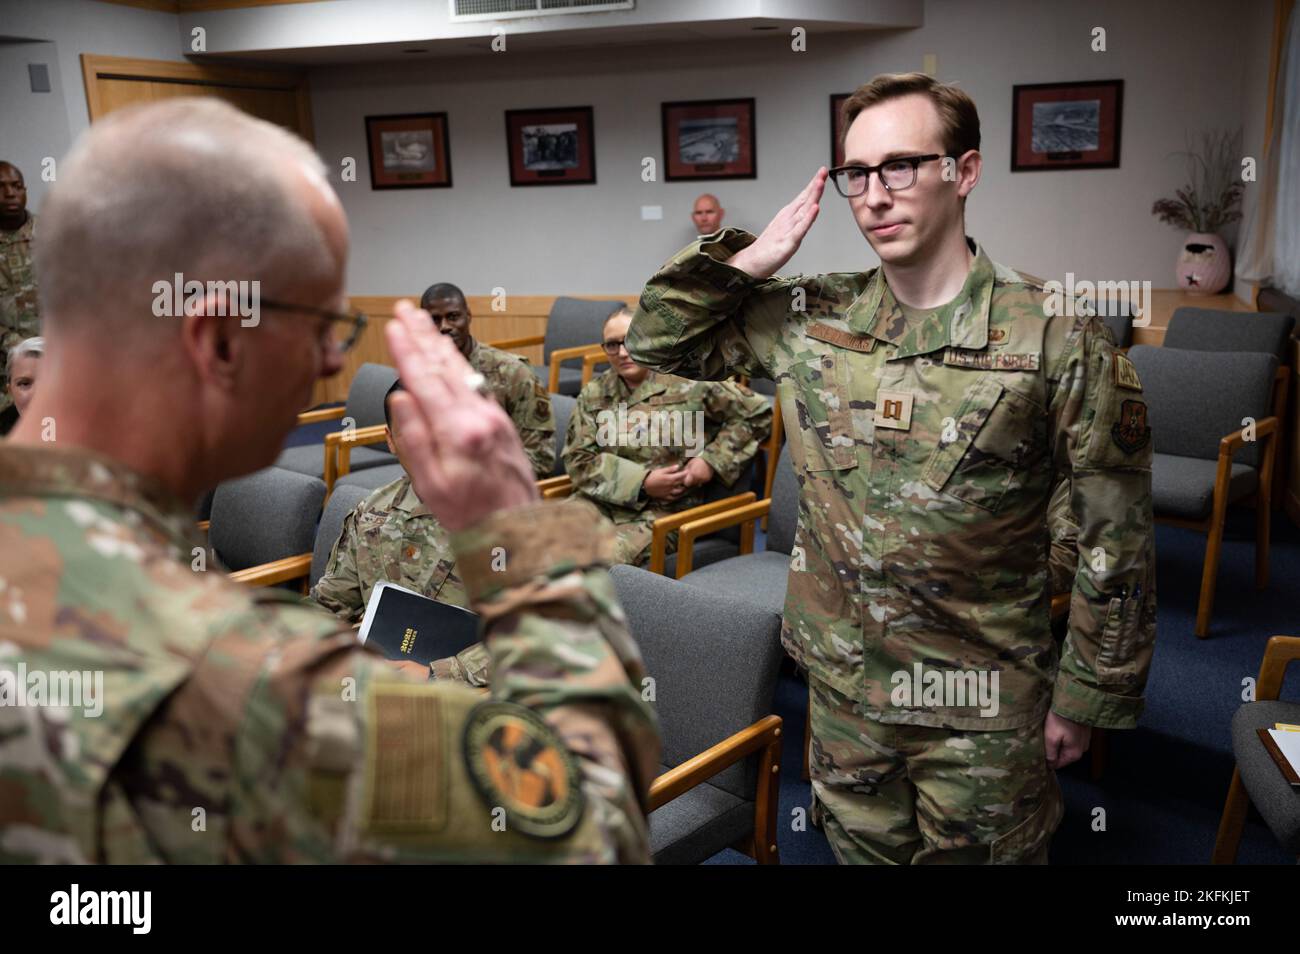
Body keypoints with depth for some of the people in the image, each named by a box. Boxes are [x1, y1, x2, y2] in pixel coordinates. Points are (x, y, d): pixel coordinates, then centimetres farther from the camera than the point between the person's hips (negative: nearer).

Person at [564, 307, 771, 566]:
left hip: (661, 511, -4)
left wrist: (712, 461, -6)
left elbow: (757, 413, 2)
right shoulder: (594, 393, 11)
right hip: (600, 501, 4)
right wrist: (642, 481, -9)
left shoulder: (688, 383, 0)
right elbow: (578, 460, 4)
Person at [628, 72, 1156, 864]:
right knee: (863, 848, 23)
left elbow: (1115, 545, -10)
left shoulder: (1059, 344, -16)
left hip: (983, 709, -3)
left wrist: (1085, 699, -5)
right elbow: (658, 341, 4)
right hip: (841, 680, 4)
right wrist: (749, 260, -10)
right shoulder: (809, 318, -4)